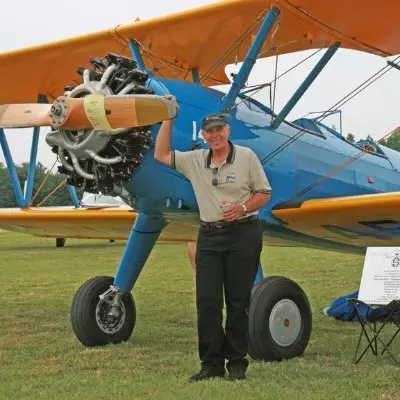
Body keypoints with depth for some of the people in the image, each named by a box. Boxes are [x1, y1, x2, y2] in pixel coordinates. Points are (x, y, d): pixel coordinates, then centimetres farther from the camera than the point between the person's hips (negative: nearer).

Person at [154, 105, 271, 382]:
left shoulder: (246, 157, 0)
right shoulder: (195, 160, 9)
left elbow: (264, 193, 3)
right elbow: (161, 155, 14)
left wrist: (243, 208, -14)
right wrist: (168, 120, 9)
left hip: (243, 235, -3)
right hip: (209, 236, 3)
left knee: (238, 302, 2)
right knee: (207, 302, -2)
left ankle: (237, 363, 12)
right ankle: (211, 364, 6)